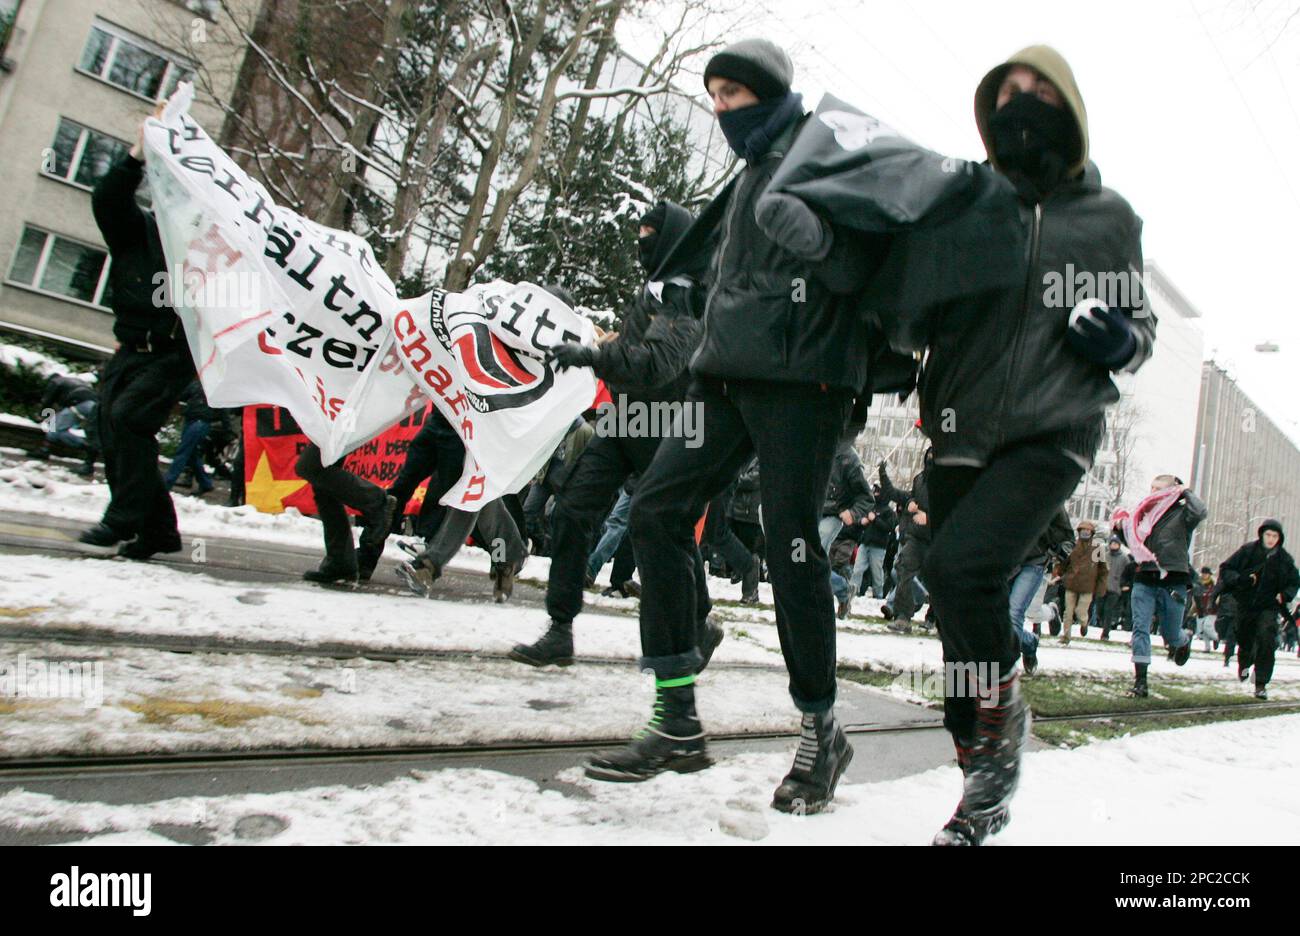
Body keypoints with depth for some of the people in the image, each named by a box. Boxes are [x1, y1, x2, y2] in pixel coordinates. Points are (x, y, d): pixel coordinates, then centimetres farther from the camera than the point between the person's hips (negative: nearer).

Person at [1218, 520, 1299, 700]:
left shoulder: (1284, 559, -1)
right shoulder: (1248, 551, -6)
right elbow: (1225, 569, -4)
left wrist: (1285, 595, -8)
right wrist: (1239, 579, -23)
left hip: (1269, 607, 0)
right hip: (1245, 604, 0)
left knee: (1266, 641, -18)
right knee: (1245, 640, 14)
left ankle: (1261, 684, -11)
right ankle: (1244, 664, 50)